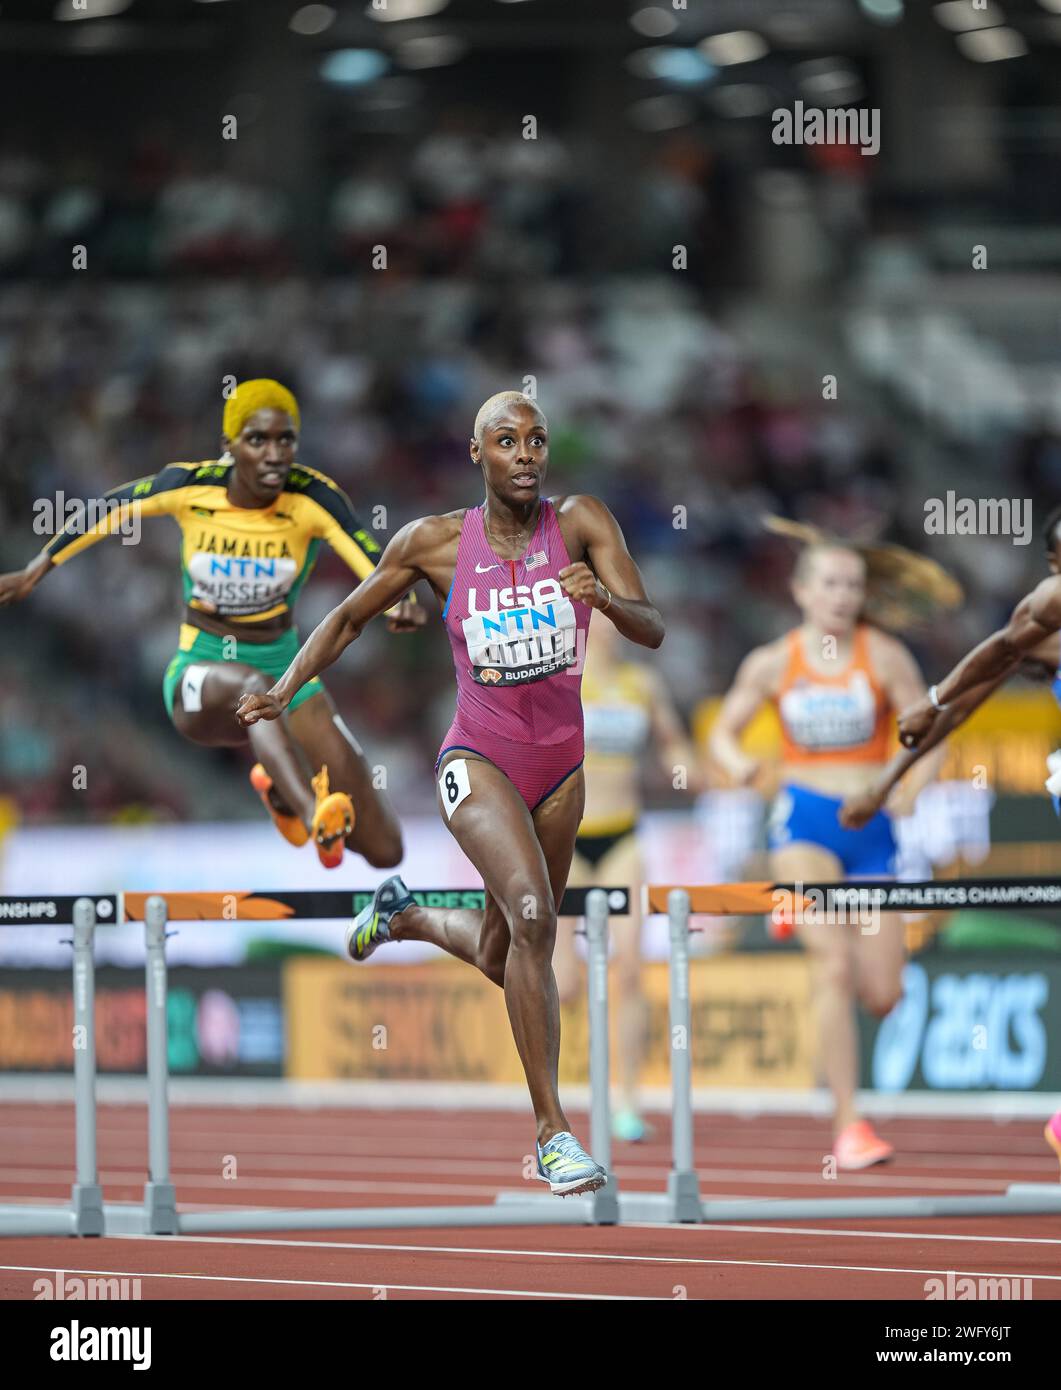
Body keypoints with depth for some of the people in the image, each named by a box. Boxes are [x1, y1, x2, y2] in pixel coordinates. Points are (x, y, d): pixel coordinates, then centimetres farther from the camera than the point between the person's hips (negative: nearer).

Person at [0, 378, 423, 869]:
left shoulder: (311, 498, -14)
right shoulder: (190, 486, -12)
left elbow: (379, 569, -22)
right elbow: (107, 511, 5)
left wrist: (401, 603, -44)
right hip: (200, 678, -2)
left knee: (384, 852, -3)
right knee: (252, 684, -43)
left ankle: (280, 785, 27)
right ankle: (313, 816, -62)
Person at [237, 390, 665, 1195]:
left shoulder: (581, 523, -7)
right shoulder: (436, 543, -7)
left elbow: (652, 631, -13)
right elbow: (349, 619, 7)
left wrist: (606, 598, -34)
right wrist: (283, 692, -5)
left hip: (560, 766, 3)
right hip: (478, 760, -3)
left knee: (503, 961, 17)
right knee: (532, 912, -28)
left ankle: (408, 917, 53)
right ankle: (553, 1129, -23)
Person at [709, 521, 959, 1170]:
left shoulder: (885, 656, -4)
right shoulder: (773, 664, 0)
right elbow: (723, 733, 10)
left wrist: (910, 790, -25)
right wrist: (738, 762, -13)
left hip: (871, 826, 1)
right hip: (803, 820, -1)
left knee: (883, 996, -1)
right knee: (836, 968, -20)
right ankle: (848, 1122, -14)